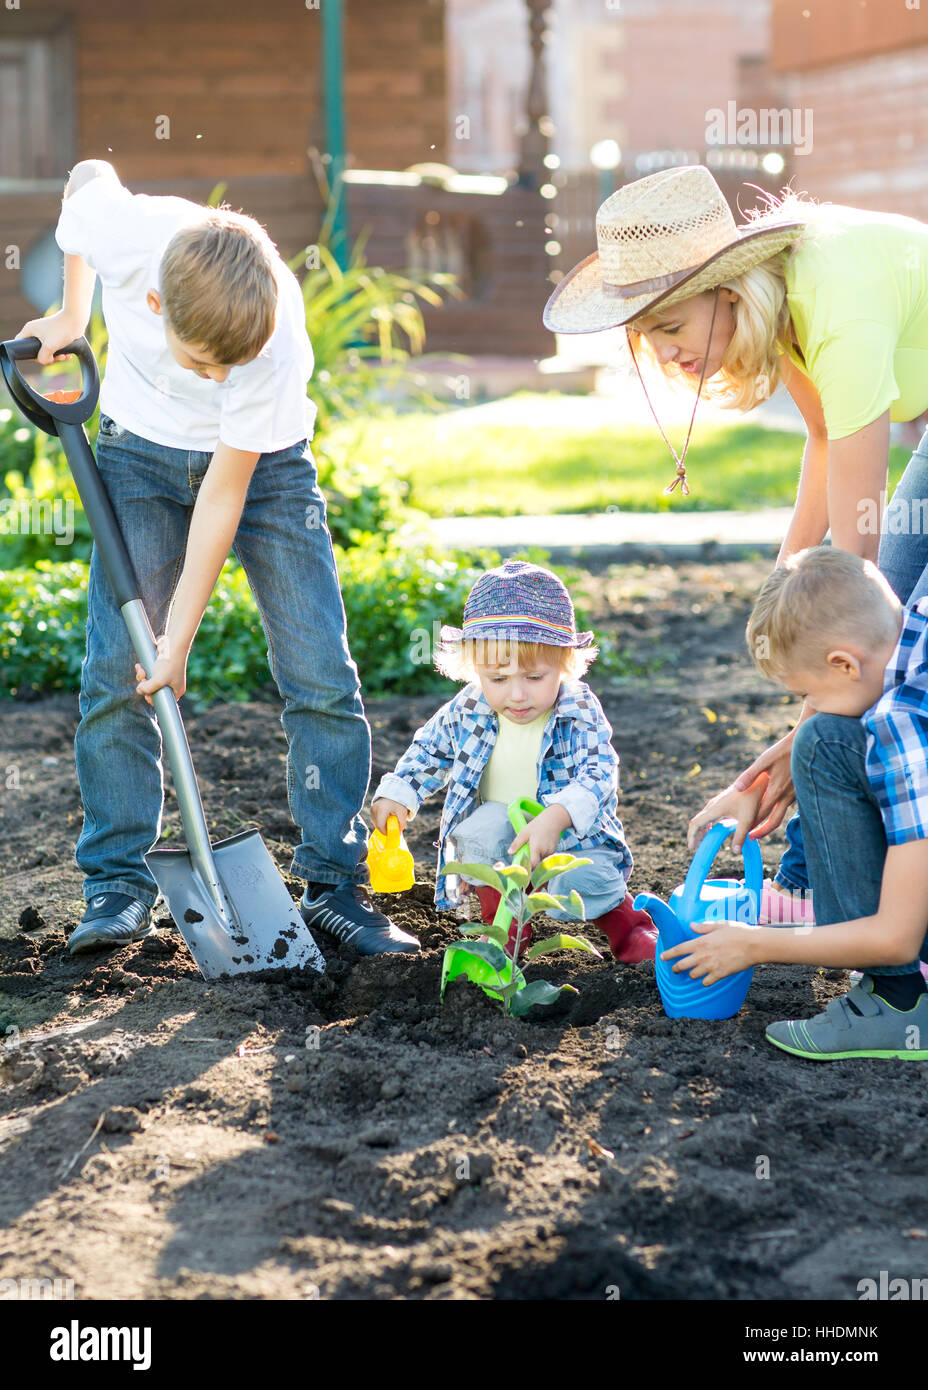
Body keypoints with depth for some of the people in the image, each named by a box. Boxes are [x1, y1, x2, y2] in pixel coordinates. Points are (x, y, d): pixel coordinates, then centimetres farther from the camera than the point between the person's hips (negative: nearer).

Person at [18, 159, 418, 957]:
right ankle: (118, 883, 3)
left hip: (263, 462, -2)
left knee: (321, 675, -8)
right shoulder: (118, 226, -32)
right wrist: (71, 317, 1)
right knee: (115, 671, -8)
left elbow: (225, 494, -25)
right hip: (141, 449, 2)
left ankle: (336, 885, 1)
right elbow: (93, 173, -5)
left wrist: (179, 638, -21)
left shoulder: (277, 349, -35)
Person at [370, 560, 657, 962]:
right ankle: (503, 924, -11)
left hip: (571, 836, -2)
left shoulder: (579, 713, -18)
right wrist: (396, 794, -2)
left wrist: (556, 817, -47)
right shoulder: (467, 713, -8)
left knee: (578, 886, -30)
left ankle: (624, 920, 6)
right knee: (485, 824, -30)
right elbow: (429, 751, 12)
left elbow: (599, 774, -31)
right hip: (502, 838, 2)